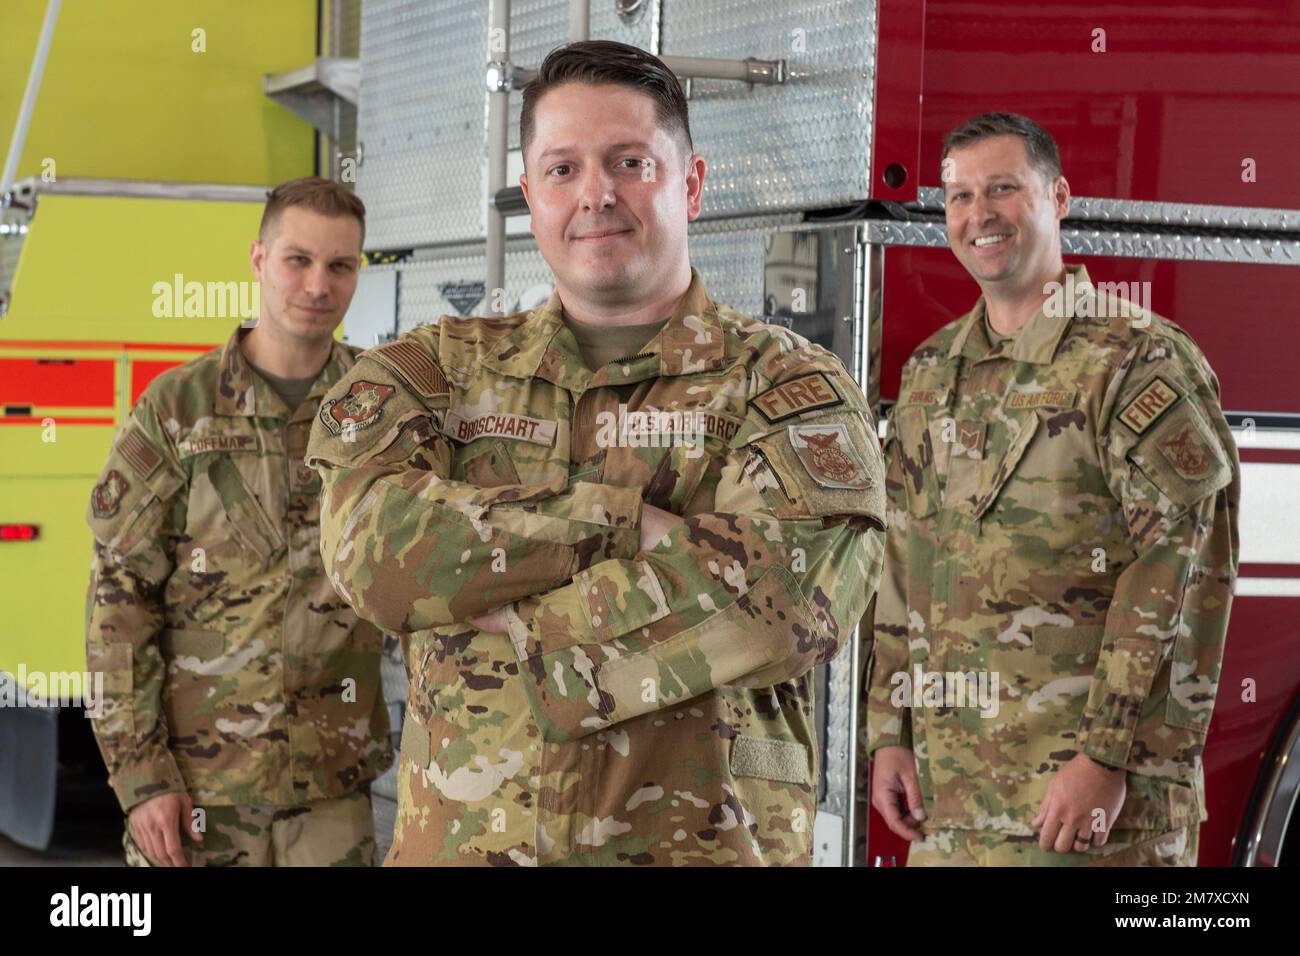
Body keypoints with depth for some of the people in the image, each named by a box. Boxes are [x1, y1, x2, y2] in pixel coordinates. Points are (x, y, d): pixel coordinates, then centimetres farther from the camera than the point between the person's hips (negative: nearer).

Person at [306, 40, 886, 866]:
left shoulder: (792, 387, -1)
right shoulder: (436, 370, 7)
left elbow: (780, 594, -20)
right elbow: (375, 549, -12)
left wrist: (510, 628, -13)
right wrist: (622, 519, -17)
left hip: (704, 842, -2)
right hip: (459, 837, 2)